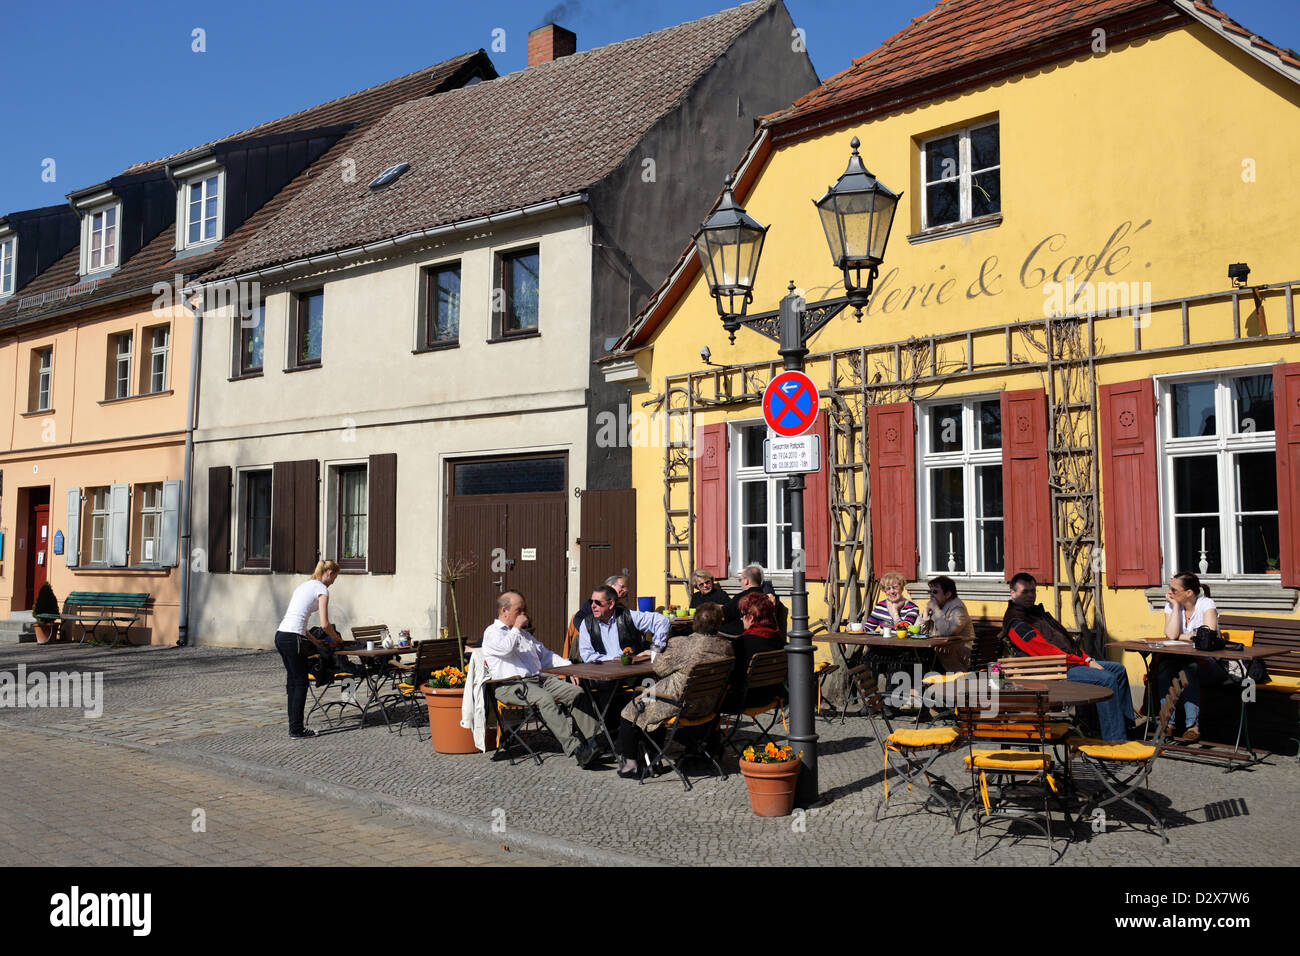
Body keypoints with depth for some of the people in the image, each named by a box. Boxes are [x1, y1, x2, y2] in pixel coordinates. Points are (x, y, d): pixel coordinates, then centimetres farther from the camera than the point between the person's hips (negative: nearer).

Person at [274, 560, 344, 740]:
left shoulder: (303, 585, 22)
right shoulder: (322, 589, -4)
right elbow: (325, 624, -10)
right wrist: (337, 639, 8)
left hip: (280, 635, 9)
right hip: (293, 638, -9)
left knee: (293, 682, 14)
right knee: (300, 683, 0)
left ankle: (294, 726, 17)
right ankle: (296, 730, 3)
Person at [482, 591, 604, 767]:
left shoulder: (524, 633, 29)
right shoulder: (492, 632, 4)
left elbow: (545, 654, 30)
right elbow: (507, 648, -18)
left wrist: (569, 667, 16)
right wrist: (516, 627, -1)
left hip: (538, 678, 8)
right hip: (511, 685, -8)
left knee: (576, 692, -14)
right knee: (545, 699, -34)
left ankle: (591, 740, -22)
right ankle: (575, 749, -39)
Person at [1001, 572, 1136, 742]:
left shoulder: (1037, 611, 21)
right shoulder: (1015, 623, -12)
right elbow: (1046, 651, -19)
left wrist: (1087, 658, 4)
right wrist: (1085, 662, -16)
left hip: (1072, 661, 11)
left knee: (1119, 669, 14)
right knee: (1107, 679, -24)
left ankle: (1127, 725, 19)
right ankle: (1115, 739, -21)